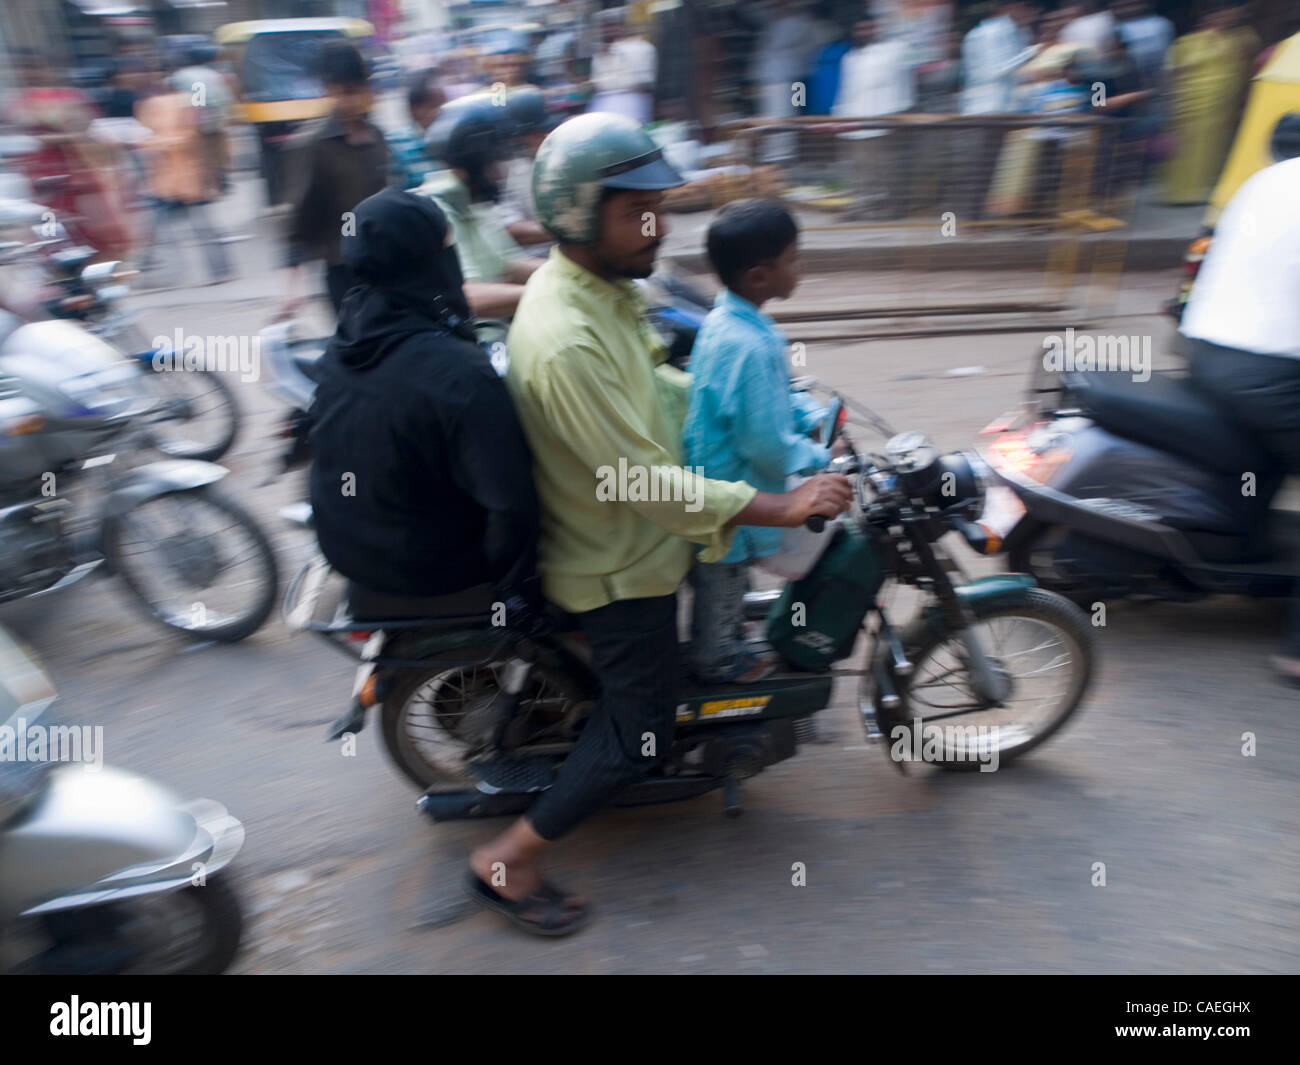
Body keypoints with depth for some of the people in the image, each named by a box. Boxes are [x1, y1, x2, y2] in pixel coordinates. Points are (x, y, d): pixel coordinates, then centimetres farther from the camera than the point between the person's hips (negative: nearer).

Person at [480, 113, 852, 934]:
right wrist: (785, 507, -29)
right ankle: (509, 863, 18)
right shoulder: (568, 344, -33)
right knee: (639, 737, 4)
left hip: (634, 529, 9)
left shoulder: (600, 286, -1)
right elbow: (649, 487, -33)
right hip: (618, 566, -9)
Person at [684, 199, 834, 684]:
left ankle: (729, 637, 53)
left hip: (715, 476, 9)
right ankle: (716, 662, 40)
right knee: (721, 586, 17)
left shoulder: (723, 318, -2)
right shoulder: (751, 347, -34)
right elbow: (768, 447, -29)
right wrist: (821, 458, -13)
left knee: (728, 580, 31)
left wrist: (813, 416, 5)